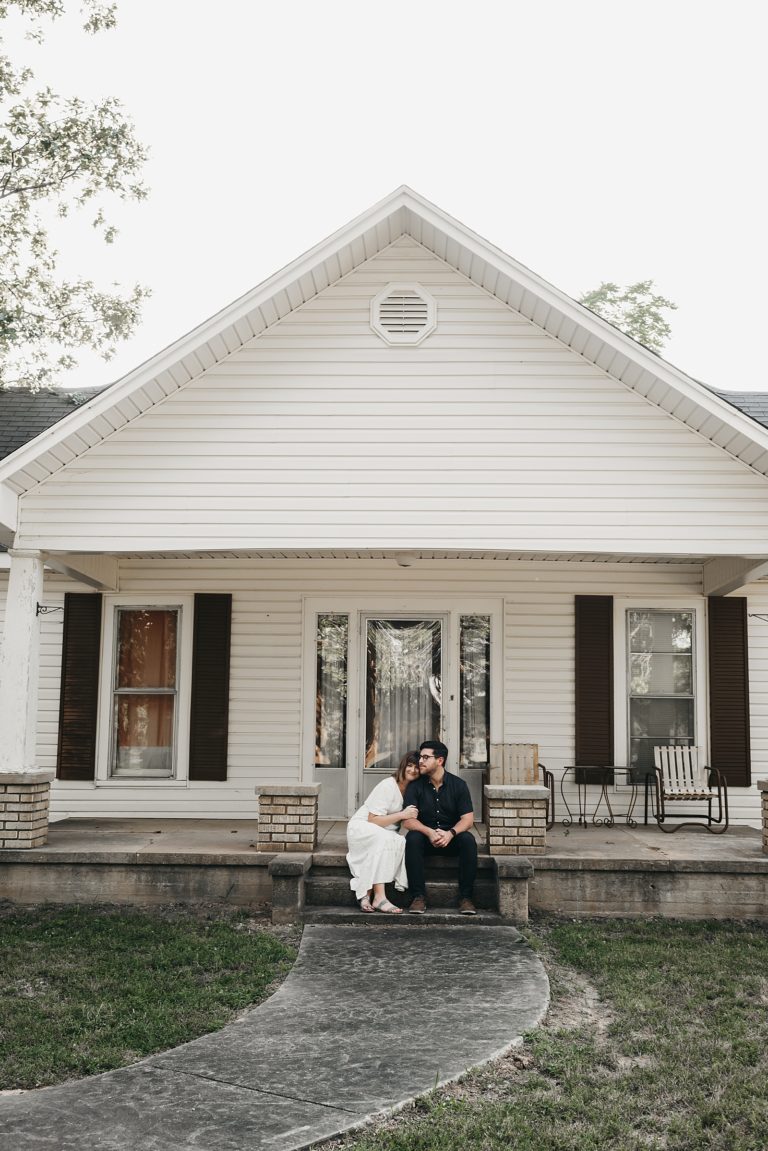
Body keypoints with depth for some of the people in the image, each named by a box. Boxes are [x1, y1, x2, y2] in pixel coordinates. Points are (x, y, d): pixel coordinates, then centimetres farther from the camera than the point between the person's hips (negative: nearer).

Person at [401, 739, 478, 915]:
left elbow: (468, 818, -9)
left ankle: (466, 897, -23)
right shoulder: (415, 786, -4)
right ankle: (418, 896, -27)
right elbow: (408, 821, -13)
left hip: (452, 838, 0)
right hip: (426, 838, 0)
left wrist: (450, 833, -30)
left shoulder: (458, 785, -3)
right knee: (412, 838, -32)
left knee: (468, 839, -30)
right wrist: (429, 832, -32)